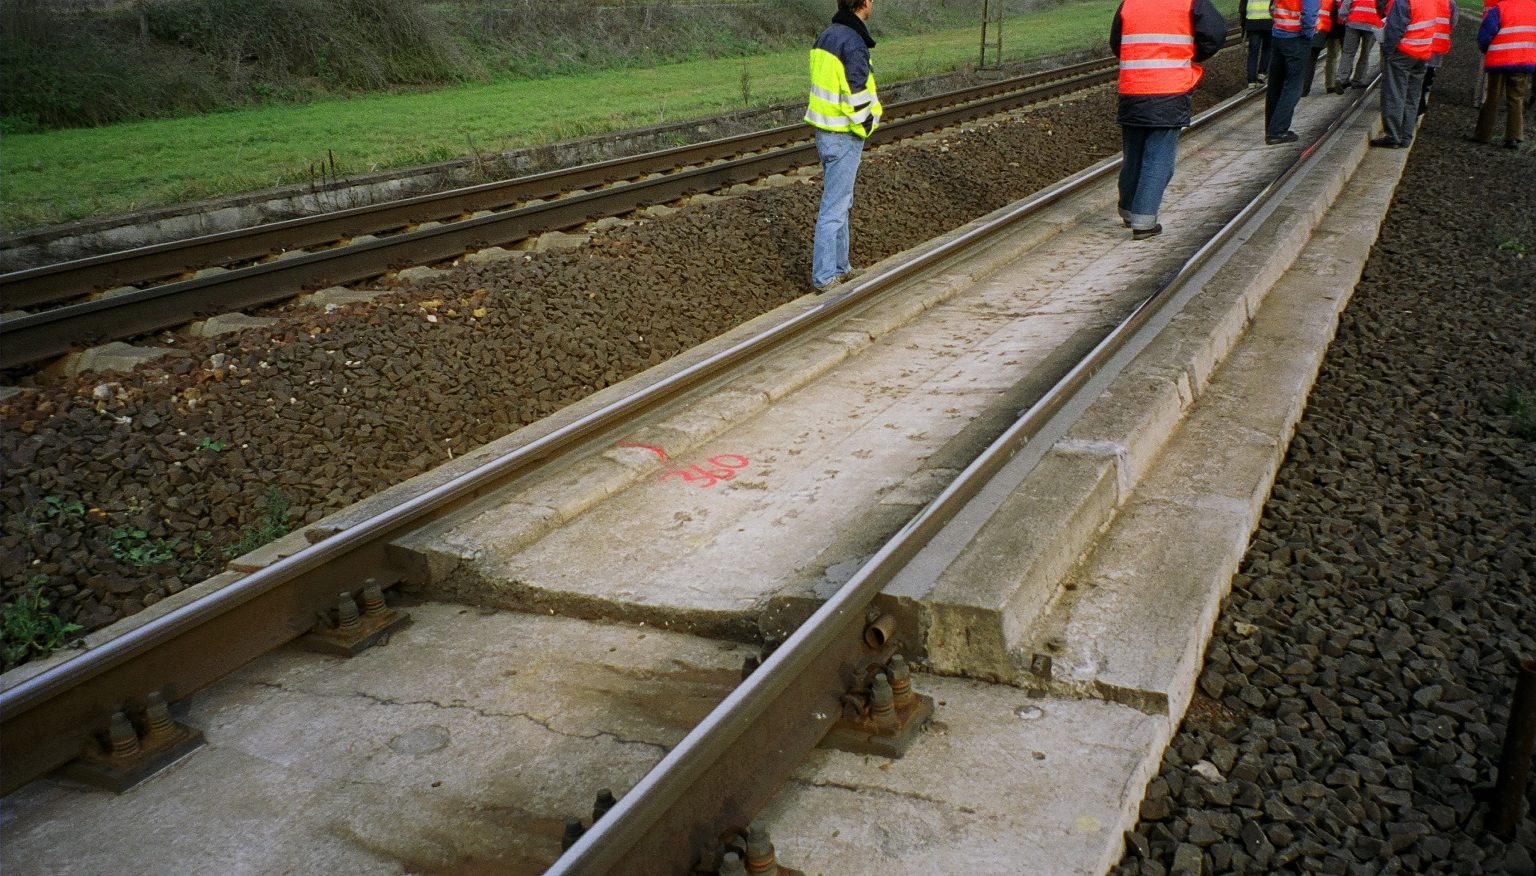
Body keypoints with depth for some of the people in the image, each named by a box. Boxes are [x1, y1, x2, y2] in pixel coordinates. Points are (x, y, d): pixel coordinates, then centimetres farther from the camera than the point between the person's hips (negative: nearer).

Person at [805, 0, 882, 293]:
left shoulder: (826, 36, 9)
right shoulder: (853, 42, -19)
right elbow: (857, 96, -22)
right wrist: (865, 127, -6)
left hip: (825, 133, 9)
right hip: (844, 137, -9)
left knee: (840, 202, 19)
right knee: (834, 208, -2)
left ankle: (839, 266, 29)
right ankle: (824, 277, 4)